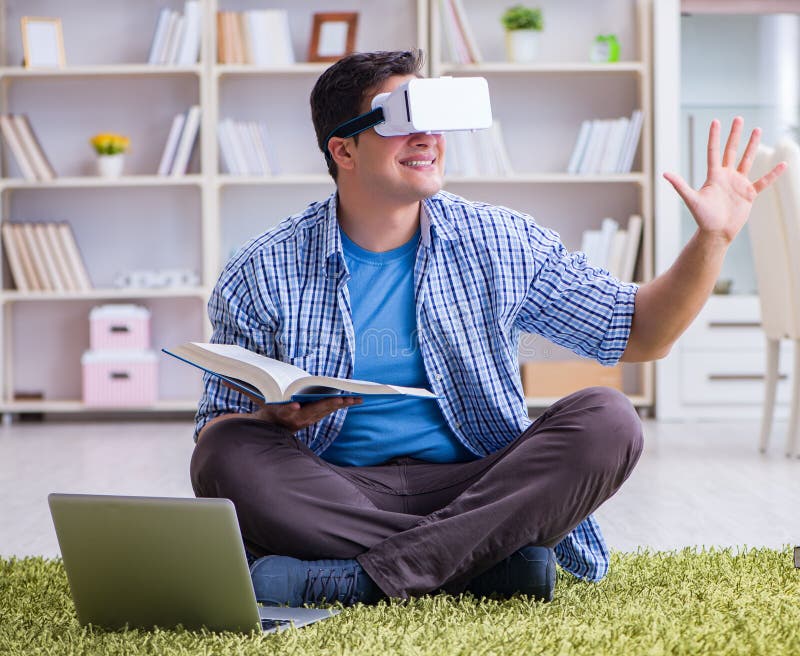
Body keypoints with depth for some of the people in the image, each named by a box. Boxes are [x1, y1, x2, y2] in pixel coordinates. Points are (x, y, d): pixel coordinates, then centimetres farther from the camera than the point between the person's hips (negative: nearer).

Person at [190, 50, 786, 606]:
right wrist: (281, 418, -17)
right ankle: (488, 558, -27)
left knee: (606, 421, -23)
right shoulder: (263, 274, 2)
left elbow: (637, 334, 12)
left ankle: (363, 579, -32)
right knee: (227, 453, -30)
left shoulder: (503, 243, 8)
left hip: (478, 486, 2)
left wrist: (712, 240, -2)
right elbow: (217, 428, 5)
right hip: (336, 493, -1)